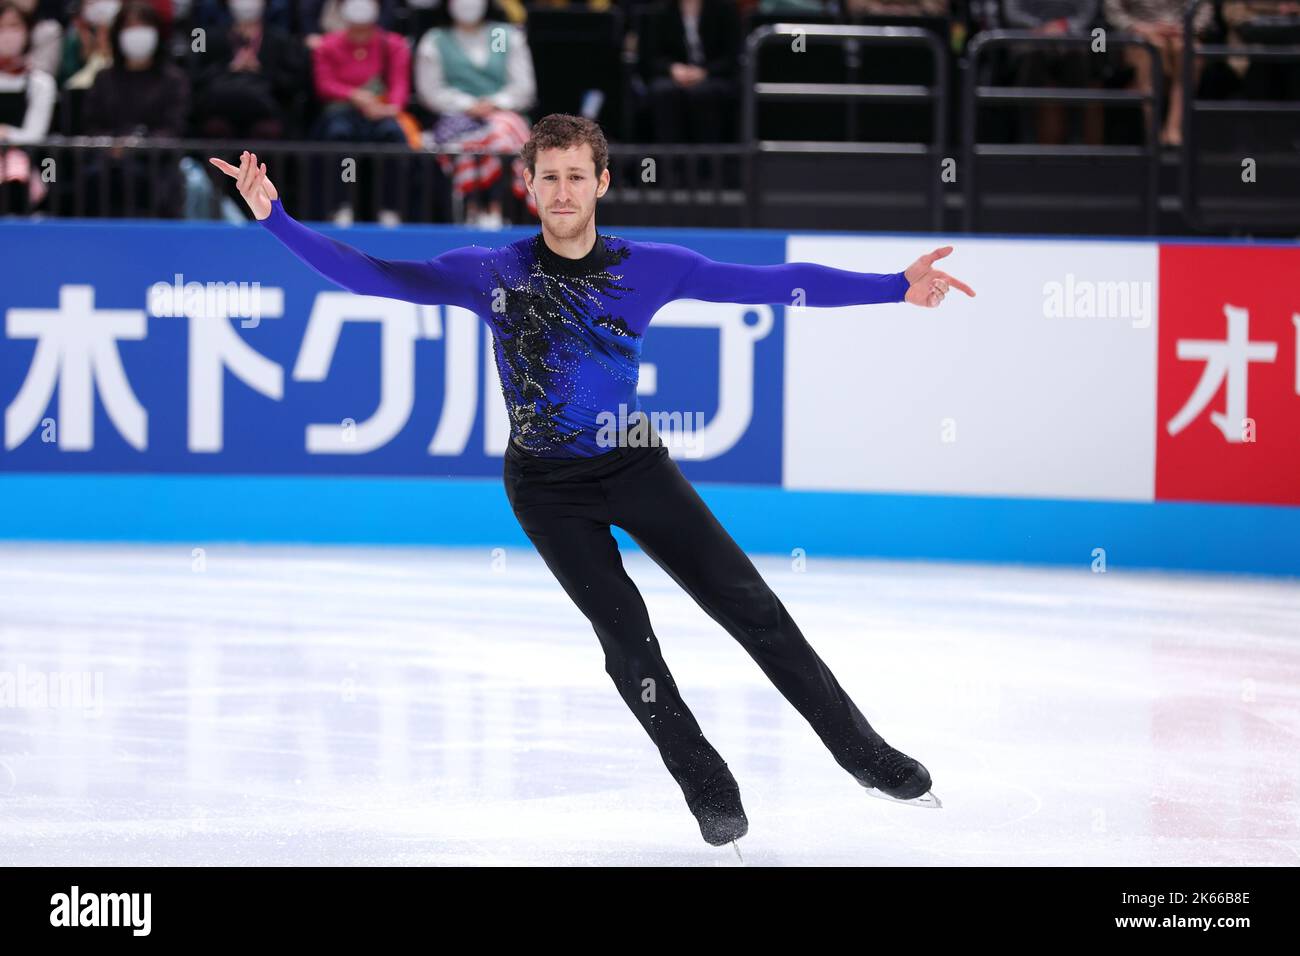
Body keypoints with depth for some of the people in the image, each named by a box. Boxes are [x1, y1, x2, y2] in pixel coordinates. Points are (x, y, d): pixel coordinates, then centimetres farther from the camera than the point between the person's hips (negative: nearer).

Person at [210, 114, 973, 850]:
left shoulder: (650, 268, -7)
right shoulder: (489, 274, -9)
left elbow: (775, 283, -7)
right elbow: (367, 275, -5)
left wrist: (895, 287, -12)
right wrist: (276, 218, -14)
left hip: (636, 467, 1)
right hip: (549, 487, -1)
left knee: (751, 607, -1)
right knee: (626, 635, -10)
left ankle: (866, 755, 11)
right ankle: (711, 794, 5)